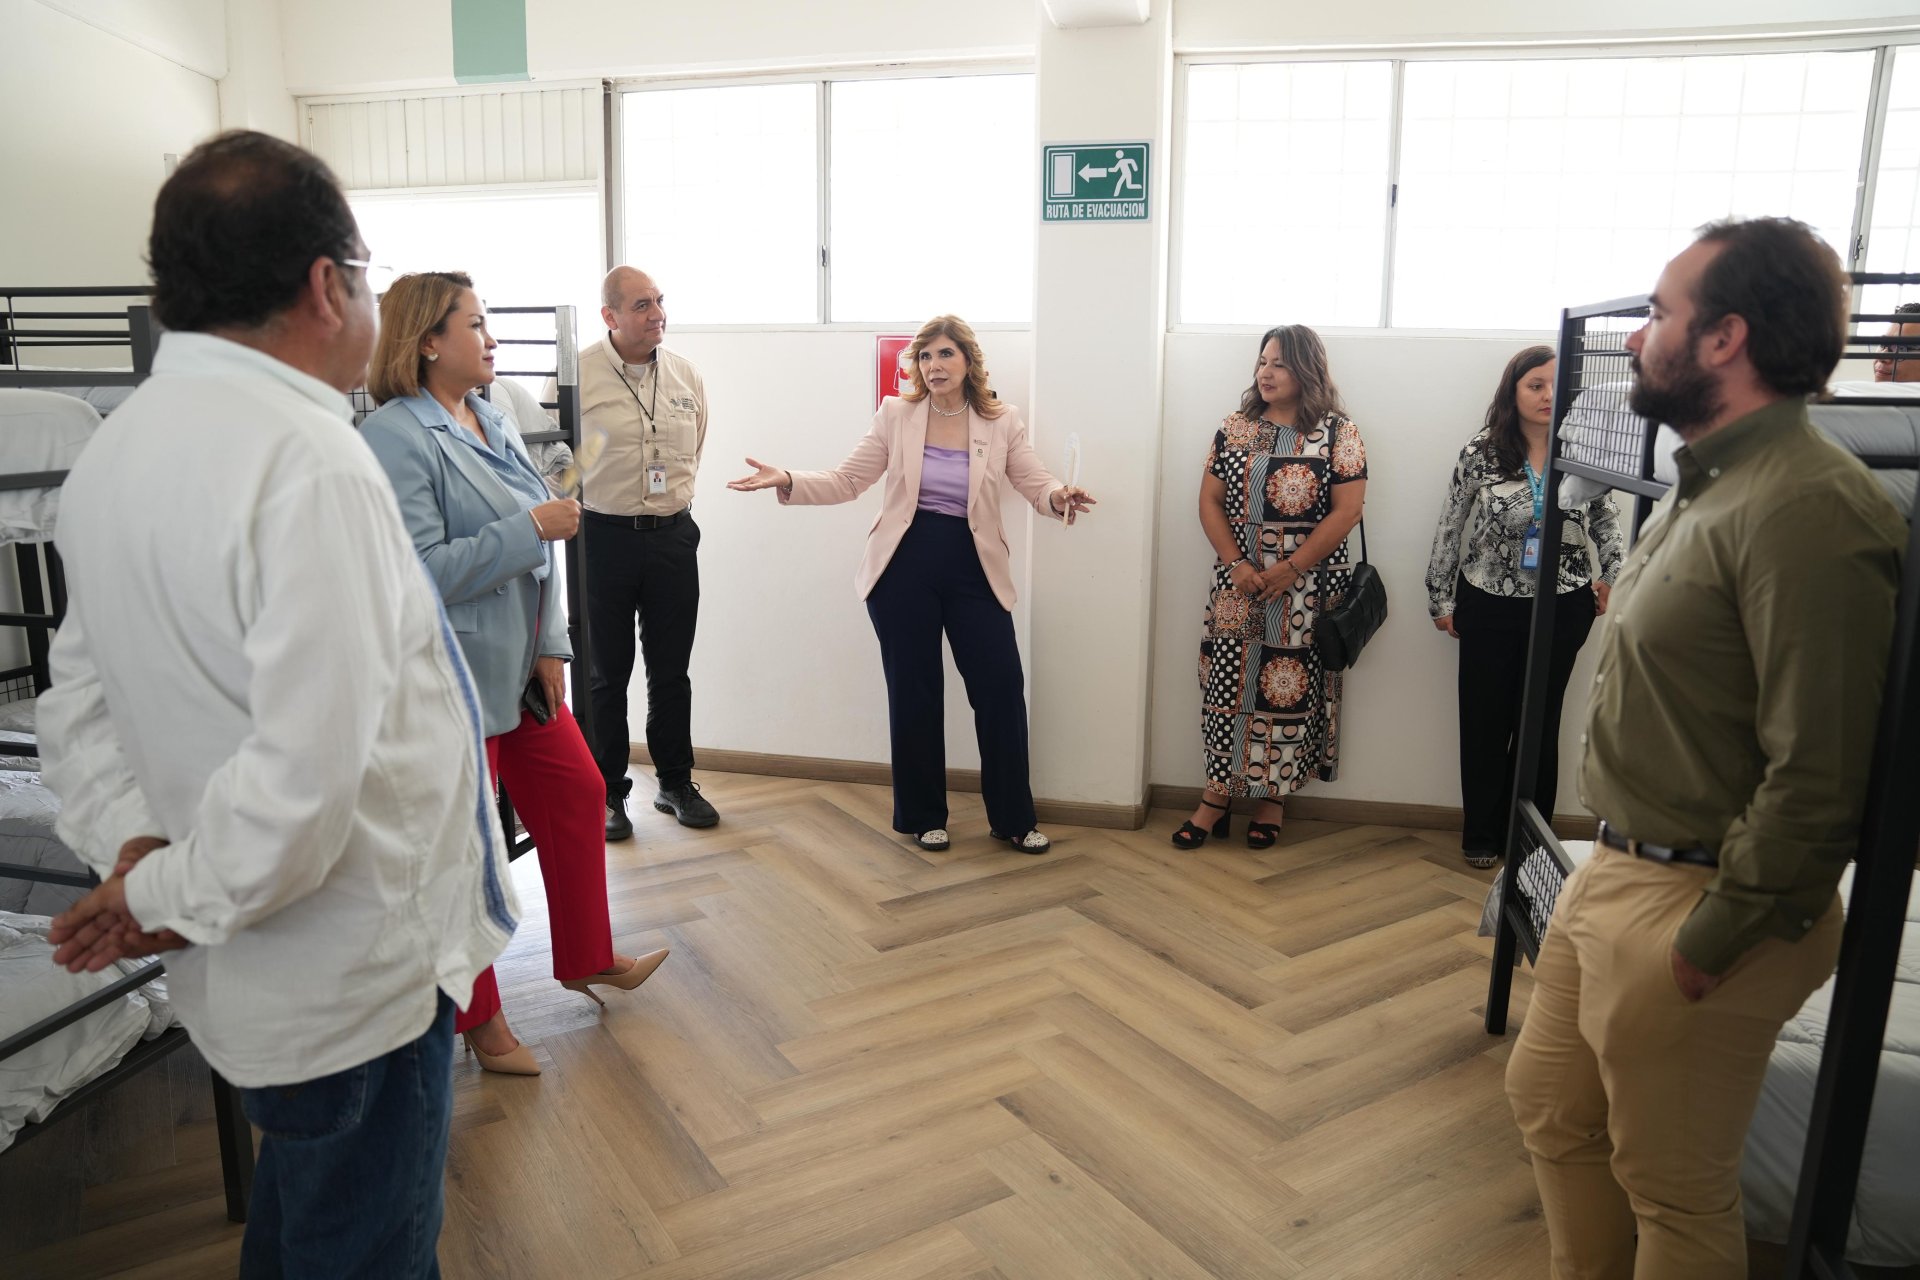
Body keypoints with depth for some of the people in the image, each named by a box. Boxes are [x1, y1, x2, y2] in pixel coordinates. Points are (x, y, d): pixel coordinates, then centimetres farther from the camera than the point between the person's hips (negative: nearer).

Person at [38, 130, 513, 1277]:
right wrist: (173, 897, -14)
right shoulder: (312, 465, -27)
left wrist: (129, 846, -1)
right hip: (354, 980, -8)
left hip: (253, 974, 9)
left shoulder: (118, 448, 4)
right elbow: (305, 775, -31)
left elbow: (81, 700, 9)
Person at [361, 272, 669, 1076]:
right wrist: (533, 527, -22)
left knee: (576, 797, 17)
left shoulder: (494, 423, 8)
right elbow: (420, 572, -24)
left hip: (519, 670, 8)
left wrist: (551, 648, 7)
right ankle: (477, 1020, 27)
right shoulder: (396, 439, -17)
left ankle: (587, 960, 38)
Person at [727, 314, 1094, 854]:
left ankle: (1013, 818, 18)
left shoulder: (1002, 422, 3)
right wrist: (787, 481, -16)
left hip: (974, 571, 1)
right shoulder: (895, 415, 2)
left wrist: (1059, 498, -28)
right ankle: (923, 816, 25)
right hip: (904, 567, 0)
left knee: (1002, 689, 0)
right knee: (914, 693, 7)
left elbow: (1036, 484, -5)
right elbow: (847, 481, 0)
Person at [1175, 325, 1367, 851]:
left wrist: (1292, 568, -14)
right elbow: (1210, 500, 5)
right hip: (1238, 582, 3)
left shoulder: (1337, 431, -2)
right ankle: (1217, 798, 11)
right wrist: (1235, 563, -9)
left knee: (1289, 688, 3)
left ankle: (1274, 799, 18)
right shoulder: (1235, 427, 8)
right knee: (1226, 683, 1)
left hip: (1306, 585, -2)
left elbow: (1347, 509, -7)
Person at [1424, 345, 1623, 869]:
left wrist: (1612, 577, 3)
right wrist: (1442, 601, 1)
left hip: (1562, 609, 1)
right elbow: (1448, 531, 0)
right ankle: (1481, 835, 21)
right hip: (1489, 607, -1)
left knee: (1540, 723, 11)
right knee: (1484, 722, 7)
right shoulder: (1481, 454, -5)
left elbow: (1607, 522, 13)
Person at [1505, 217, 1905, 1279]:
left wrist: (1708, 945, -18)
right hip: (1613, 872, 9)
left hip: (1694, 904, -9)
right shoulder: (1704, 485, 10)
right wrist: (1614, 869, 12)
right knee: (1550, 1105, 23)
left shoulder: (1806, 510, -22)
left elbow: (1818, 779, -24)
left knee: (1674, 1193, 11)